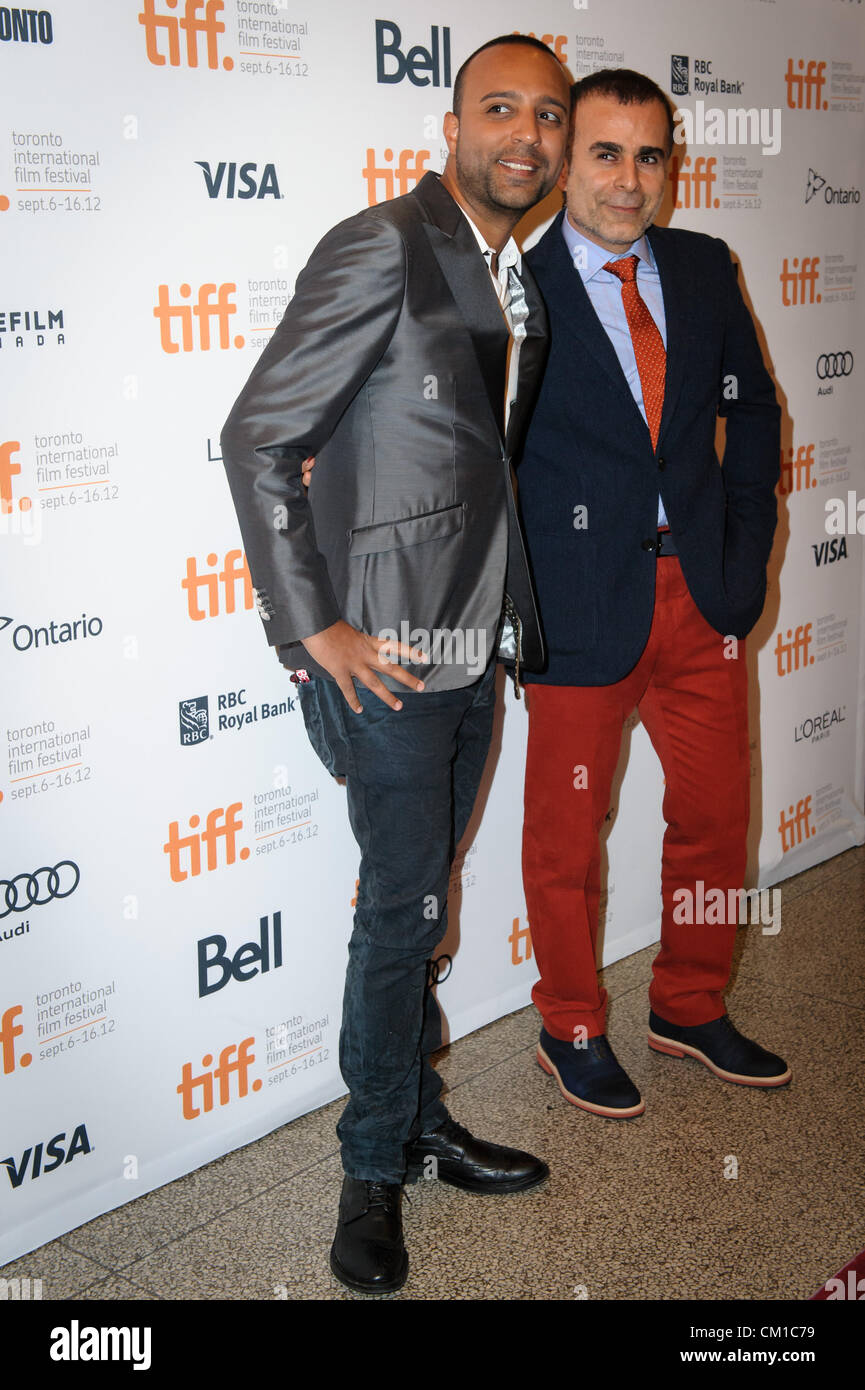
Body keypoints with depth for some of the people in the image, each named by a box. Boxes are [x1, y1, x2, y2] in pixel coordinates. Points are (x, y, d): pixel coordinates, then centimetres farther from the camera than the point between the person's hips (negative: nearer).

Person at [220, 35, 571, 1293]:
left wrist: (509, 605, 12)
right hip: (384, 652, -7)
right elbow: (257, 441, -16)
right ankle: (376, 1168, 18)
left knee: (419, 897, 17)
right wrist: (312, 632, -16)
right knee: (403, 902, 0)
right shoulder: (382, 249, -14)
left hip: (472, 647, 8)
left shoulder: (520, 278, 12)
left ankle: (417, 1119, 32)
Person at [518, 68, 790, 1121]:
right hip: (584, 601, -5)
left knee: (716, 812, 14)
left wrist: (745, 546, 6)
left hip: (703, 591, 5)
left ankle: (689, 1007, 36)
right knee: (567, 833, 9)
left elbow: (750, 407, 15)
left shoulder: (703, 269, 6)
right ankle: (571, 1030, 30)